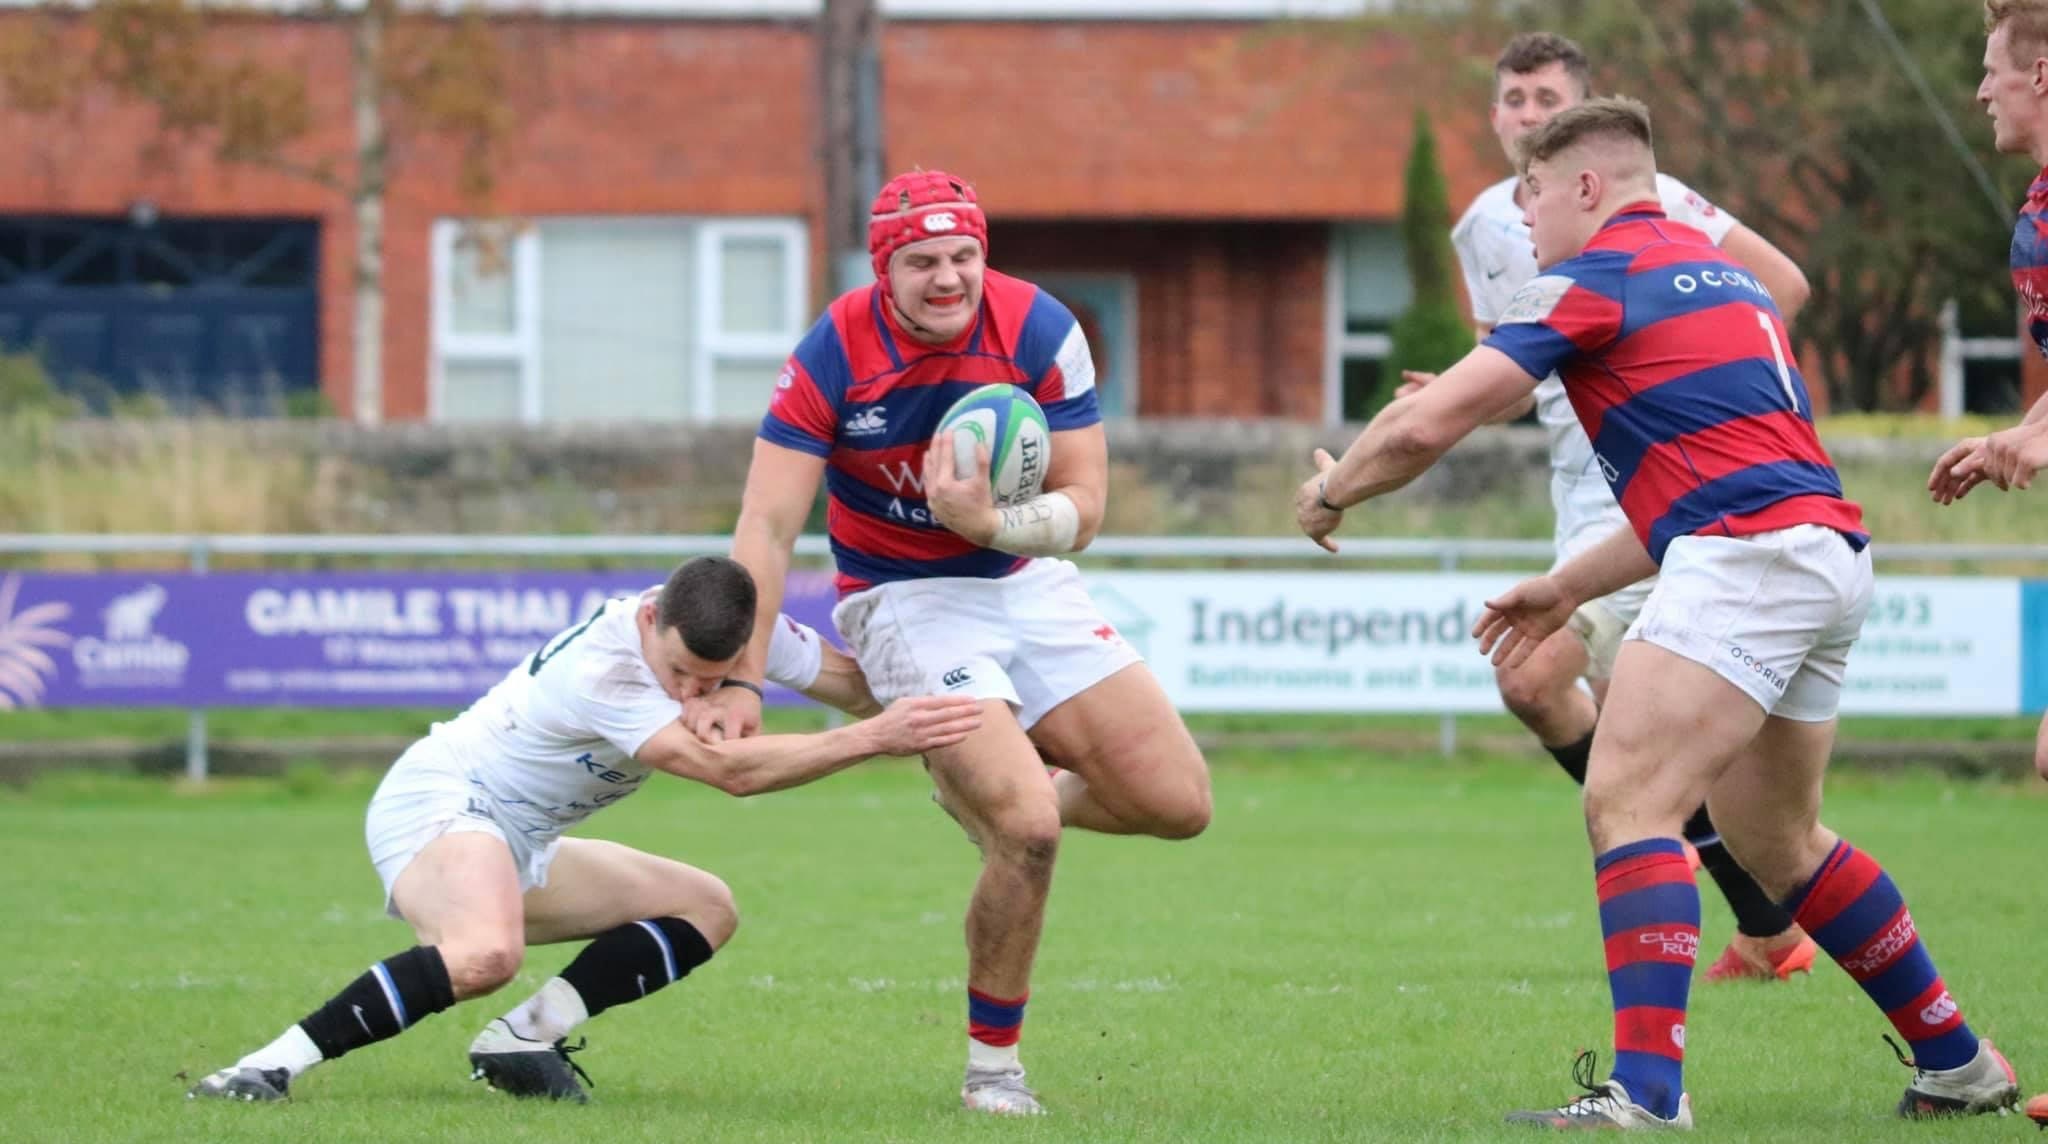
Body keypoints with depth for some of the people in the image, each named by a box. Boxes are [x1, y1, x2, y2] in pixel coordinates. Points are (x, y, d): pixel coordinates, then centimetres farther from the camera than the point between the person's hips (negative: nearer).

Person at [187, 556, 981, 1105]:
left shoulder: (743, 627, -9)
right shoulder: (598, 671, -32)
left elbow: (856, 684, 2)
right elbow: (728, 769, -37)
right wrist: (874, 739, -37)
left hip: (520, 847, 9)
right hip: (437, 802, -9)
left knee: (707, 910, 7)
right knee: (485, 954, -40)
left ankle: (520, 1039, -4)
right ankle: (275, 1065, -32)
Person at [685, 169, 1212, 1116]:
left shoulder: (1039, 330, -14)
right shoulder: (834, 354, -19)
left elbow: (1084, 507, -11)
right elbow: (769, 523, -18)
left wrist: (991, 523, -31)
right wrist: (740, 682, -24)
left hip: (1030, 585, 4)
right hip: (906, 603, -4)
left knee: (1178, 805, -2)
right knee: (1028, 833, -22)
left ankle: (991, 791, 26)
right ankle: (991, 1064, -1)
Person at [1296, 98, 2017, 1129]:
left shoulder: (1597, 274, -2)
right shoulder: (1710, 270, 26)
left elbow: (1423, 426, -5)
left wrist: (1331, 492, 14)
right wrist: (1571, 587, 31)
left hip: (1748, 559, -10)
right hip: (1830, 552, 10)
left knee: (1627, 800, -15)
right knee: (1775, 841, 21)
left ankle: (1647, 1090, -28)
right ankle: (1957, 1064, 28)